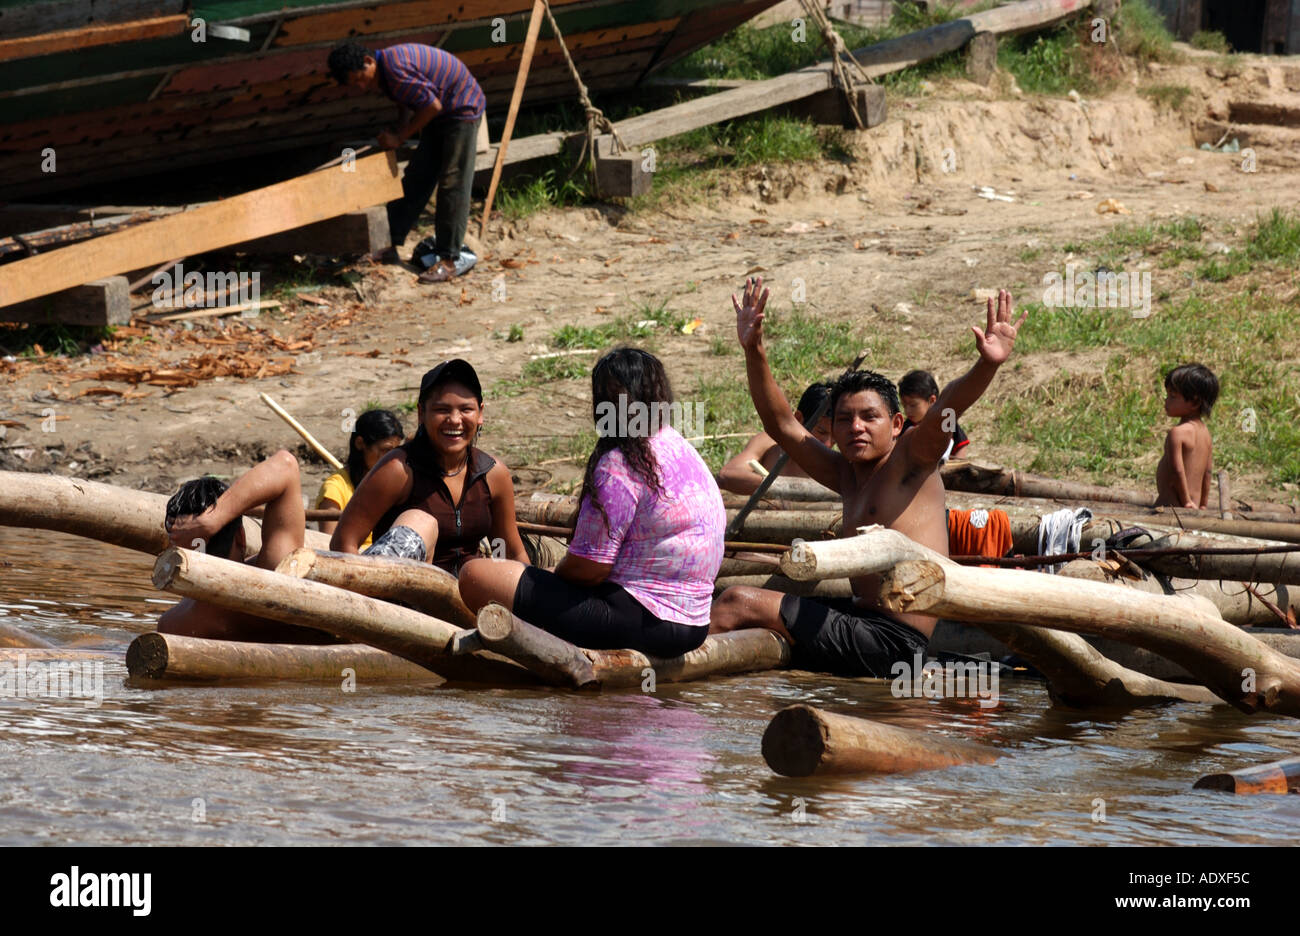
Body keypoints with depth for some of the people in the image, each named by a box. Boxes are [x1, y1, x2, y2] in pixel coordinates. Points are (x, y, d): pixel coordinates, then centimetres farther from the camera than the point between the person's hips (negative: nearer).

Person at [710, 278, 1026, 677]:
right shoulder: (848, 477, 17)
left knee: (738, 603, -4)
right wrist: (754, 353, 10)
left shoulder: (909, 461, -4)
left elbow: (943, 412, -23)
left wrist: (987, 365, -41)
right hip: (862, 618, 8)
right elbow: (782, 425, 17)